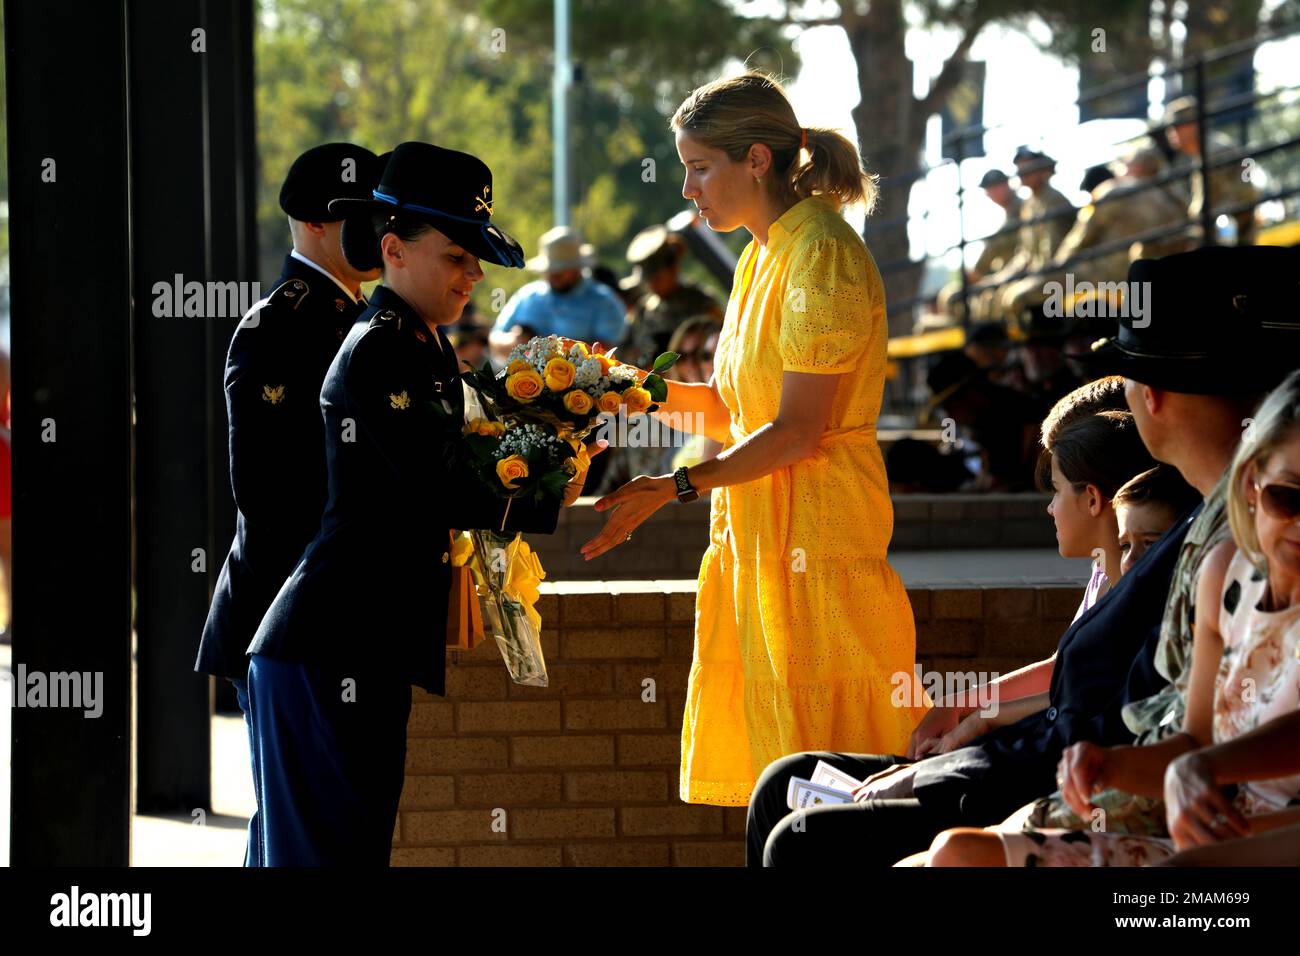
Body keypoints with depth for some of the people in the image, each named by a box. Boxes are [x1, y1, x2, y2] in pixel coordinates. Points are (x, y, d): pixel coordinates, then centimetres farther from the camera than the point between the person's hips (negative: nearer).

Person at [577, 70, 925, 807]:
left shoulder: (823, 259, -14)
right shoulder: (764, 256, 15)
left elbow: (796, 429, -19)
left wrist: (678, 487, -20)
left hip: (817, 543, -9)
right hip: (757, 537, 9)